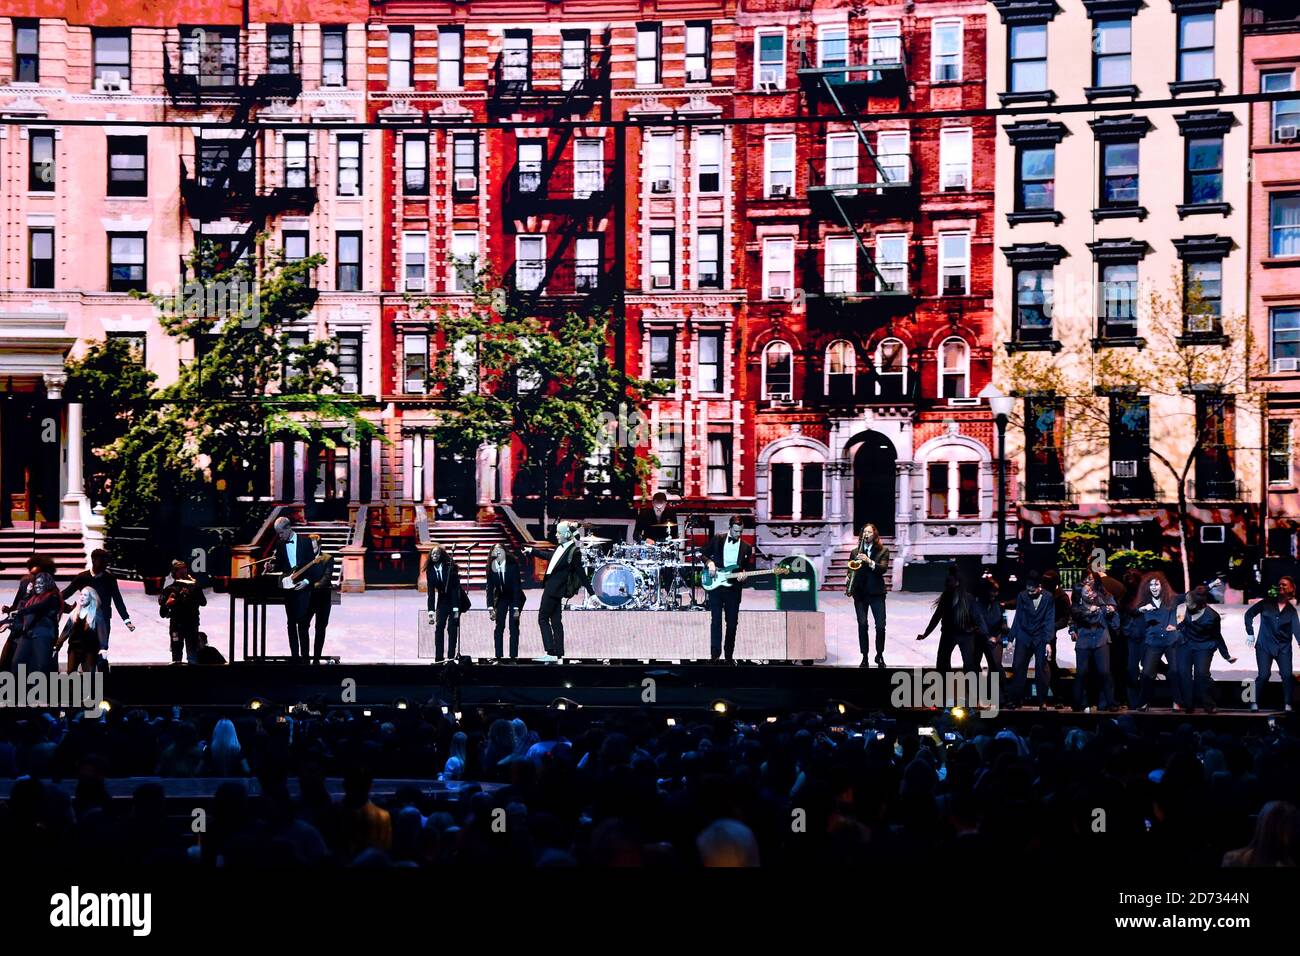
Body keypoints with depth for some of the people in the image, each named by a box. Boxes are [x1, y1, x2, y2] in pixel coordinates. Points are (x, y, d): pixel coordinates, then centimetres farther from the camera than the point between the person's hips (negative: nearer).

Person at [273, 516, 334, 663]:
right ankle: (294, 655, 8)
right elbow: (279, 566, 10)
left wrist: (306, 581, -16)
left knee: (302, 621, -9)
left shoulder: (305, 541, -3)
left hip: (303, 586, -4)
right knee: (291, 622, 5)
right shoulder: (280, 544, 7)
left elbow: (311, 563, -4)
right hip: (288, 587, 4)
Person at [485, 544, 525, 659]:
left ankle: (513, 656, -5)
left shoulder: (513, 566, -24)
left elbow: (517, 587, -23)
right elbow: (490, 589, -10)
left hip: (515, 598, -3)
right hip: (501, 598, 3)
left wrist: (516, 608, -26)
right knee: (499, 626, -6)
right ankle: (498, 656, -5)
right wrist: (491, 607, -19)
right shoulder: (491, 568, -14)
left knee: (513, 627, -7)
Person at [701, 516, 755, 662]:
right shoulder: (717, 539, 3)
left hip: (733, 588, 1)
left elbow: (749, 569, 9)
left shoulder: (747, 547, 5)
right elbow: (704, 555, 10)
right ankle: (715, 654, -4)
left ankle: (729, 656, 12)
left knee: (732, 623, 4)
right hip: (715, 585, -1)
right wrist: (709, 562, -11)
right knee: (716, 620, -5)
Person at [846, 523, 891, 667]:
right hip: (859, 593, 1)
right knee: (862, 625, -3)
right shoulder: (855, 552, 11)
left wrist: (869, 561, -24)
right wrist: (849, 588, -5)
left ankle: (879, 655, 13)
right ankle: (864, 657, 3)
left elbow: (883, 569, -10)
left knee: (880, 626, -4)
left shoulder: (883, 551, 4)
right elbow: (850, 570, 13)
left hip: (876, 592, -1)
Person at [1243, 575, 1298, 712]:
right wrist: (1250, 633, 2)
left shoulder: (1291, 610, 4)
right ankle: (1255, 703, 2)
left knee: (1287, 675, -11)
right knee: (1264, 675, -11)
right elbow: (1249, 614, 6)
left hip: (1283, 647, 2)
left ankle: (1287, 705, -2)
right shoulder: (1266, 603, 0)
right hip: (1264, 646, -2)